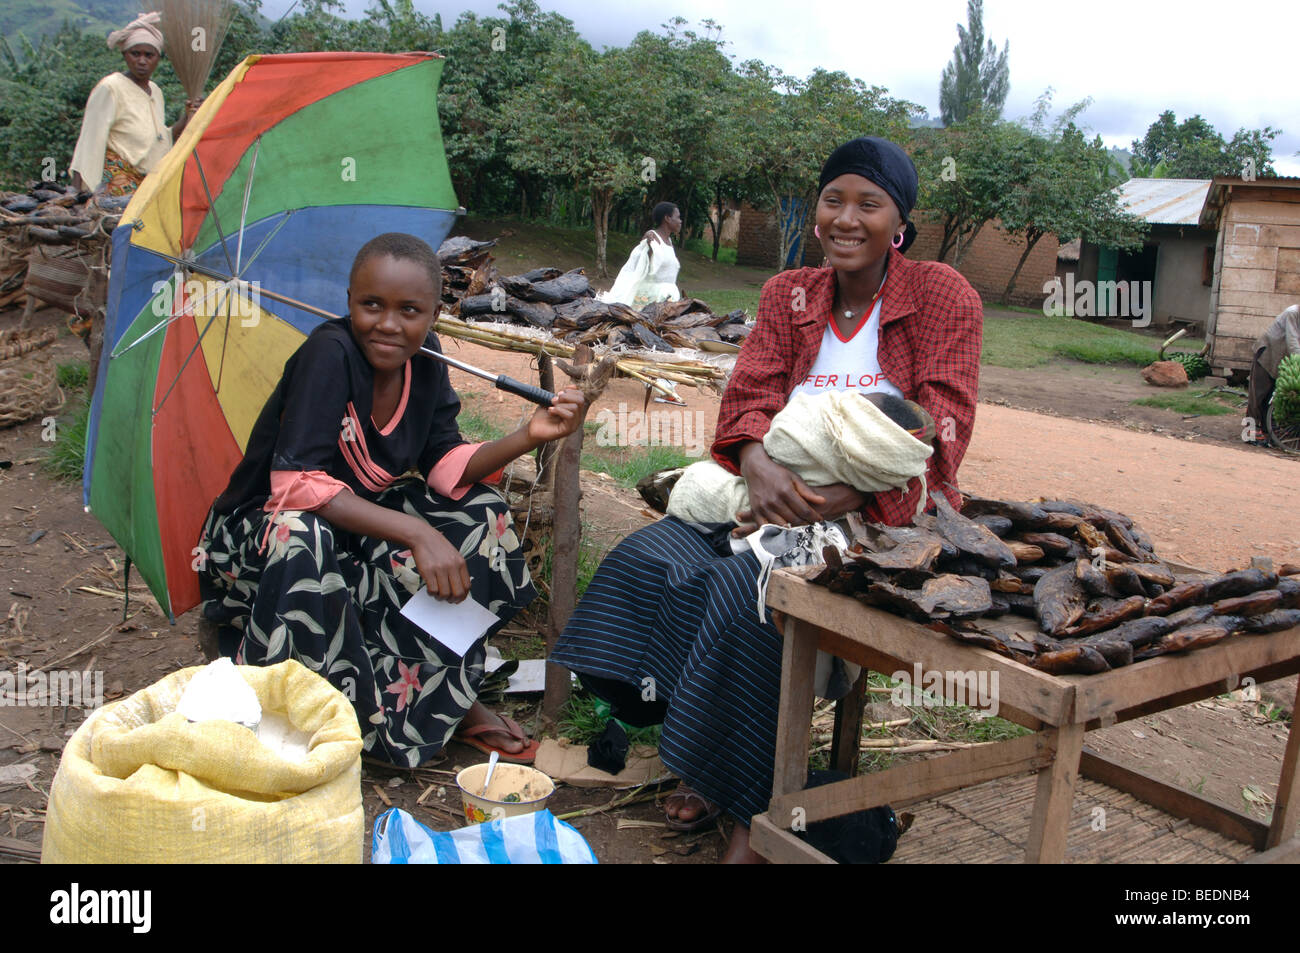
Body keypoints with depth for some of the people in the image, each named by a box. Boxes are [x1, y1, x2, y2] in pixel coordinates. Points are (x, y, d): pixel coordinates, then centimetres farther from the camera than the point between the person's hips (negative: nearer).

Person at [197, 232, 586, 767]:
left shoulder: (424, 359, -5)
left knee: (479, 513, -9)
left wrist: (529, 436, -22)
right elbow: (299, 486, -33)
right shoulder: (329, 353, -25)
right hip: (259, 530, -6)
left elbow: (448, 470, -5)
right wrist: (415, 532, -39)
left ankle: (449, 700, 1)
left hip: (355, 520, 7)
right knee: (301, 542, -39)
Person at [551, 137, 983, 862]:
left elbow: (940, 431, -12)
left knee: (745, 587, -30)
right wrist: (759, 464, -22)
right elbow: (749, 395, 3)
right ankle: (699, 763, -4)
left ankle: (754, 804, -13)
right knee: (649, 558, -16)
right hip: (784, 496, 6)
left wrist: (837, 499, -25)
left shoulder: (945, 297, -2)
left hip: (885, 513, -5)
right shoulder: (789, 295, 12)